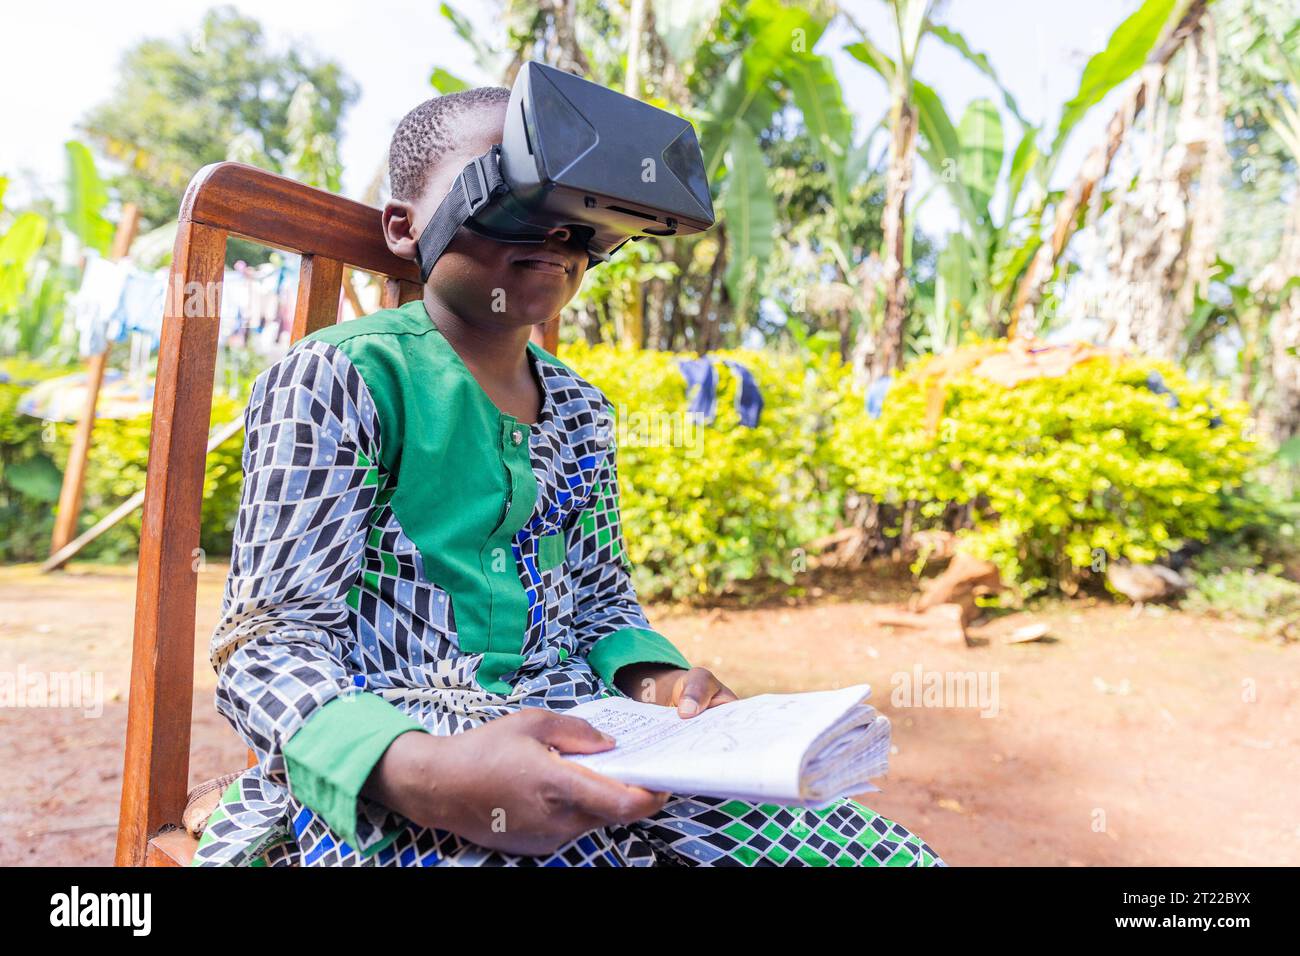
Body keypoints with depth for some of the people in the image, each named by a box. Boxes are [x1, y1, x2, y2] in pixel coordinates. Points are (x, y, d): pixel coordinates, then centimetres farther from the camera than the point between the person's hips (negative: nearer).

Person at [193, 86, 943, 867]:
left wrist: (658, 682, -3)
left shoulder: (580, 411, 12)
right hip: (370, 781, -6)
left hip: (579, 751, 7)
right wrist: (421, 776, -31)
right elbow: (271, 642, -11)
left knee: (892, 855, -7)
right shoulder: (339, 377, -7)